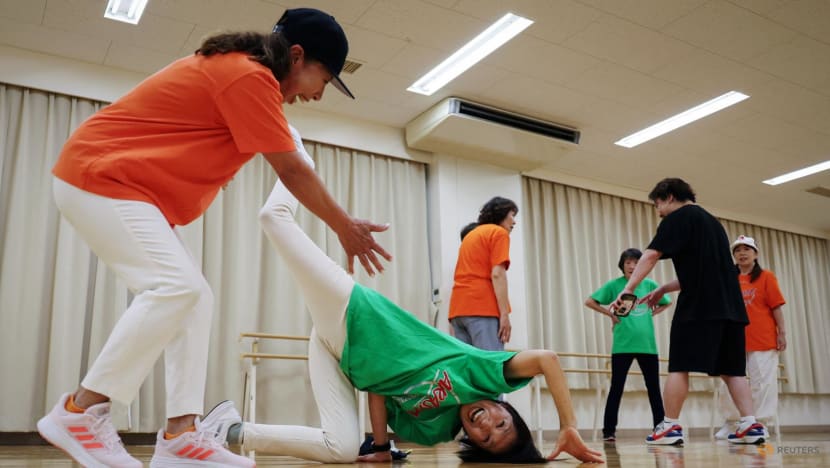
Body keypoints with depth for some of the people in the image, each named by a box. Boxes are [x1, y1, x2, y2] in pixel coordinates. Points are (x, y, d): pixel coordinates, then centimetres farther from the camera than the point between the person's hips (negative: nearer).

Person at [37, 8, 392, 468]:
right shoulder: (250, 76, -19)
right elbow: (293, 172, -16)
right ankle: (80, 411, -12)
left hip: (116, 181, 10)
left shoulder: (233, 67, 13)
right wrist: (346, 229, -5)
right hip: (99, 177, -10)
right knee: (176, 285, -23)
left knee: (194, 297, 0)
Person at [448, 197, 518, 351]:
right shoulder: (499, 233, 2)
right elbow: (497, 274, -10)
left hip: (458, 307, 8)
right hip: (482, 307, -8)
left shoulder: (470, 234, 26)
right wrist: (504, 314, -13)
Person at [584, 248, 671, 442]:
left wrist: (651, 314, 9)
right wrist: (611, 314, -4)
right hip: (622, 344, -3)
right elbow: (589, 301, -1)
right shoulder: (614, 285, 0)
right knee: (616, 388, 0)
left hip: (647, 344, 3)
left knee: (653, 387, 9)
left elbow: (667, 302, 23)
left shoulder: (649, 284, 7)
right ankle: (609, 430, 5)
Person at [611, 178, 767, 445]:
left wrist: (628, 289, -13)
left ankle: (670, 427, -5)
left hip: (698, 306, -8)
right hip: (729, 305, 8)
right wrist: (664, 290, 24)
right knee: (731, 368, 10)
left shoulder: (678, 218, 1)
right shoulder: (712, 222, 26)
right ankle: (751, 424, 3)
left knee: (679, 366, -5)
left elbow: (651, 255, -12)